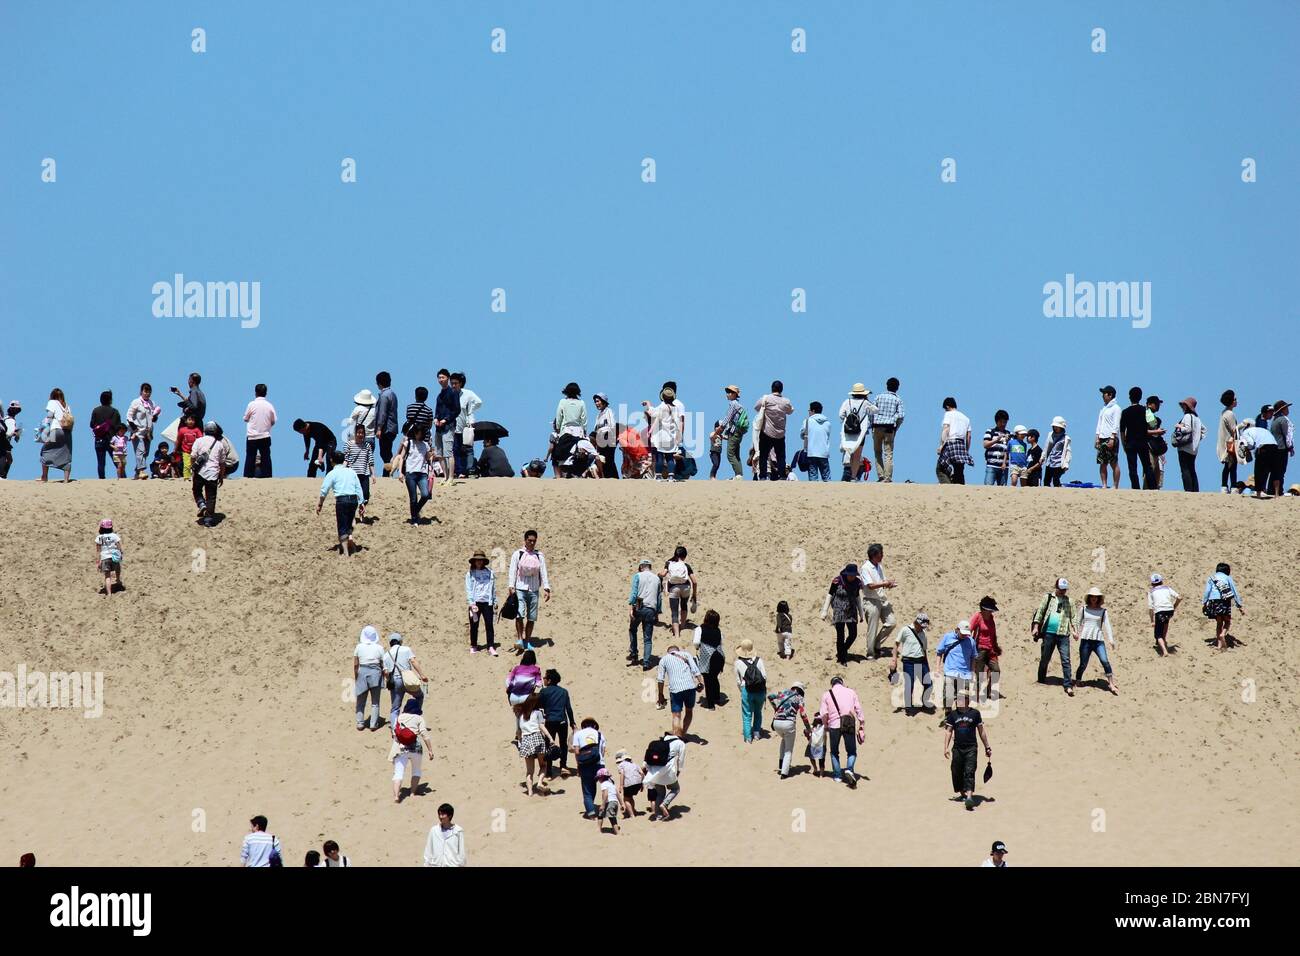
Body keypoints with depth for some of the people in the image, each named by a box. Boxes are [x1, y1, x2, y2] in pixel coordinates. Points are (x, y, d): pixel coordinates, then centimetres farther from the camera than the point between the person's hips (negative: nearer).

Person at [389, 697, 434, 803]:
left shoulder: (399, 718, 8)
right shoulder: (419, 719, 0)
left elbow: (394, 734, 9)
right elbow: (425, 735, -8)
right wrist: (430, 750, -4)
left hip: (400, 749, 1)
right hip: (415, 748, -1)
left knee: (398, 773, -3)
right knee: (416, 770, 24)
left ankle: (396, 795, -21)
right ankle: (413, 792, 22)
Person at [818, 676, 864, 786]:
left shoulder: (827, 695, 6)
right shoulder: (851, 692, 9)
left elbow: (824, 714, 1)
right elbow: (858, 710, 4)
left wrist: (826, 725, 17)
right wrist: (862, 724, 7)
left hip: (834, 725, 0)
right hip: (849, 726, 0)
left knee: (834, 752, 18)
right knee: (851, 751, 8)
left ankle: (837, 775, 14)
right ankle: (849, 769, -18)